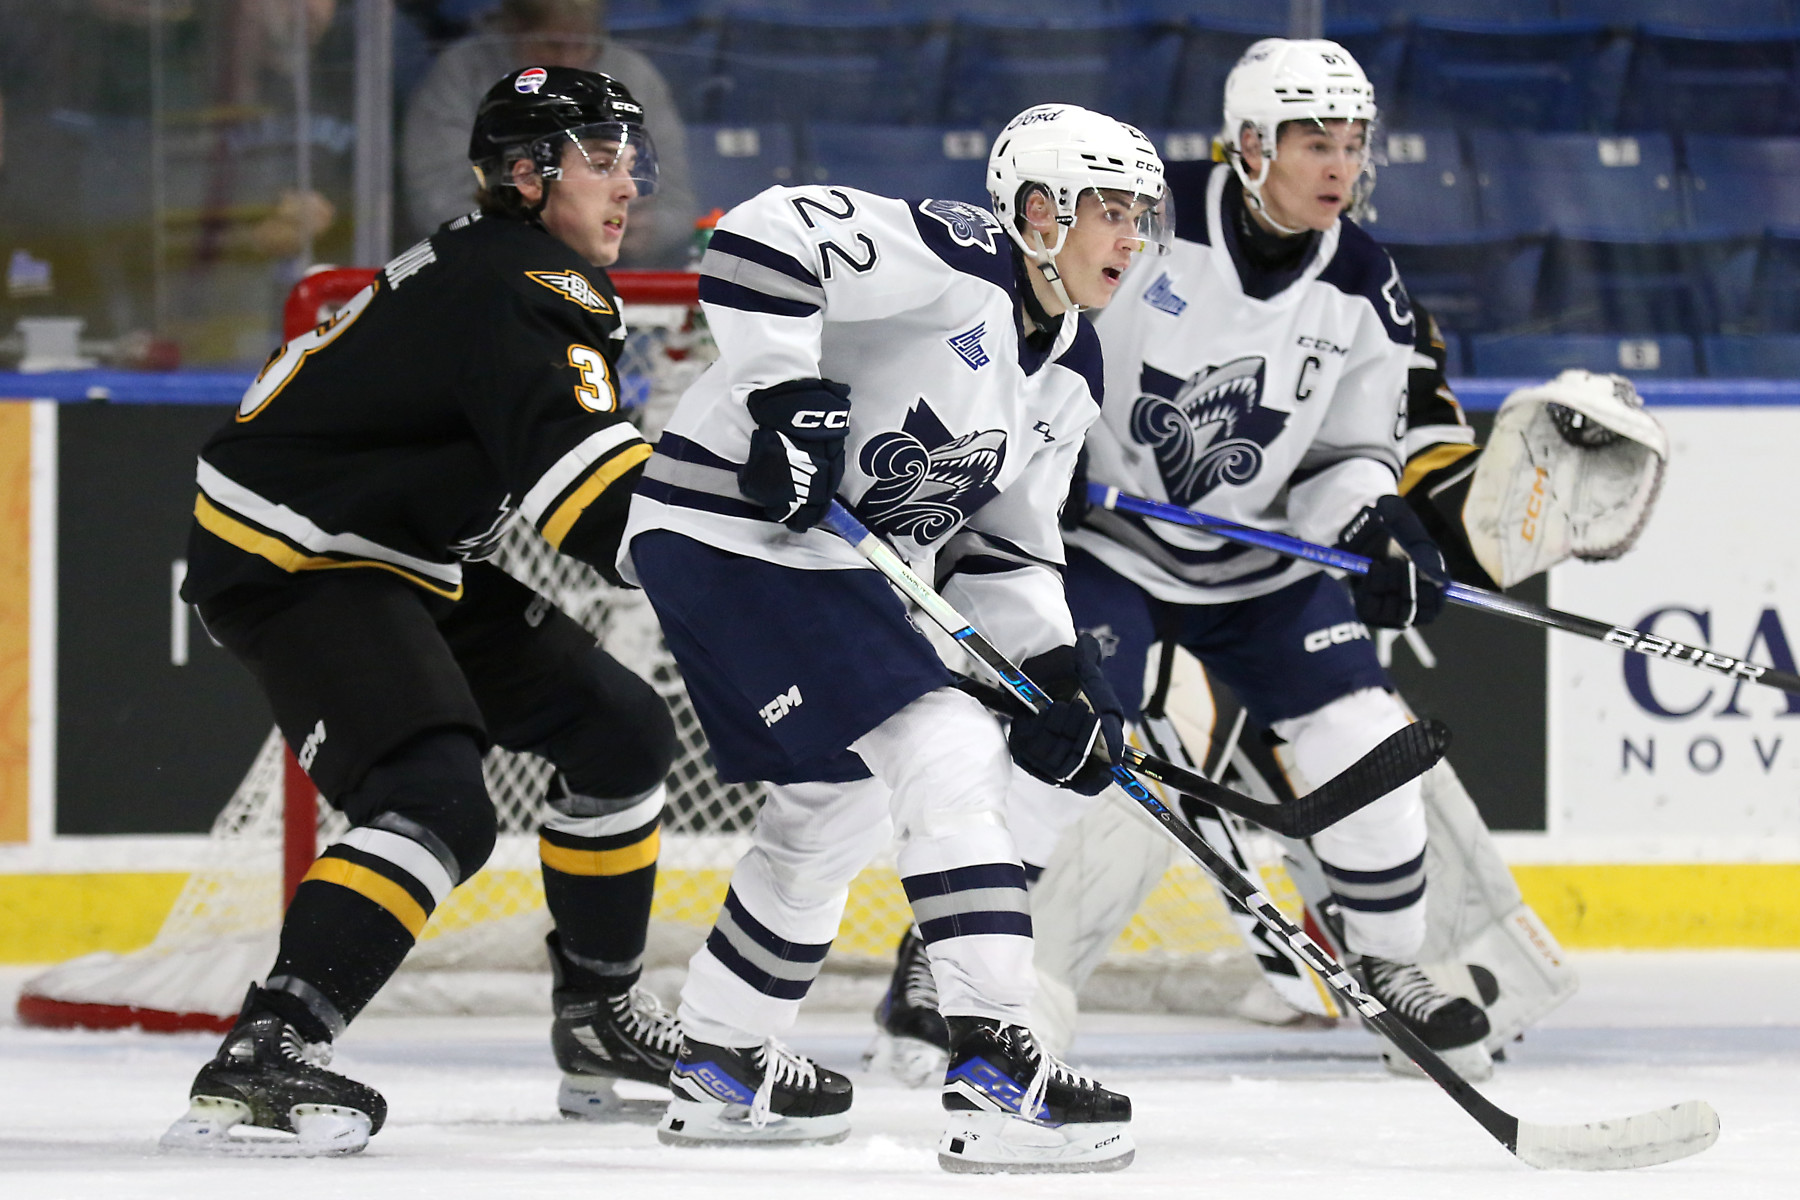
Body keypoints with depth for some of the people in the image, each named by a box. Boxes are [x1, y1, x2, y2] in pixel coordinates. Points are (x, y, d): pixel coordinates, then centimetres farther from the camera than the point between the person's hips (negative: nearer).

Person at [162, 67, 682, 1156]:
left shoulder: (539, 286, 14)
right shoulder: (516, 289, -20)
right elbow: (576, 466, -34)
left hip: (405, 564, 11)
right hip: (289, 565, -11)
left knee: (622, 730, 13)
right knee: (440, 806, -28)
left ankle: (601, 1018, 24)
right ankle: (264, 1057, -33)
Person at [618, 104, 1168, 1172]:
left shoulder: (1071, 374, 11)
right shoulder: (957, 261, -17)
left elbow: (1005, 543, 15)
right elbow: (759, 241, -25)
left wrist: (1060, 671, 1)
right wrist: (788, 393, -31)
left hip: (828, 562, 11)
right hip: (732, 525, -11)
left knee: (837, 808, 24)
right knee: (946, 756, -18)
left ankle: (720, 1067, 39)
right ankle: (997, 1067, -22)